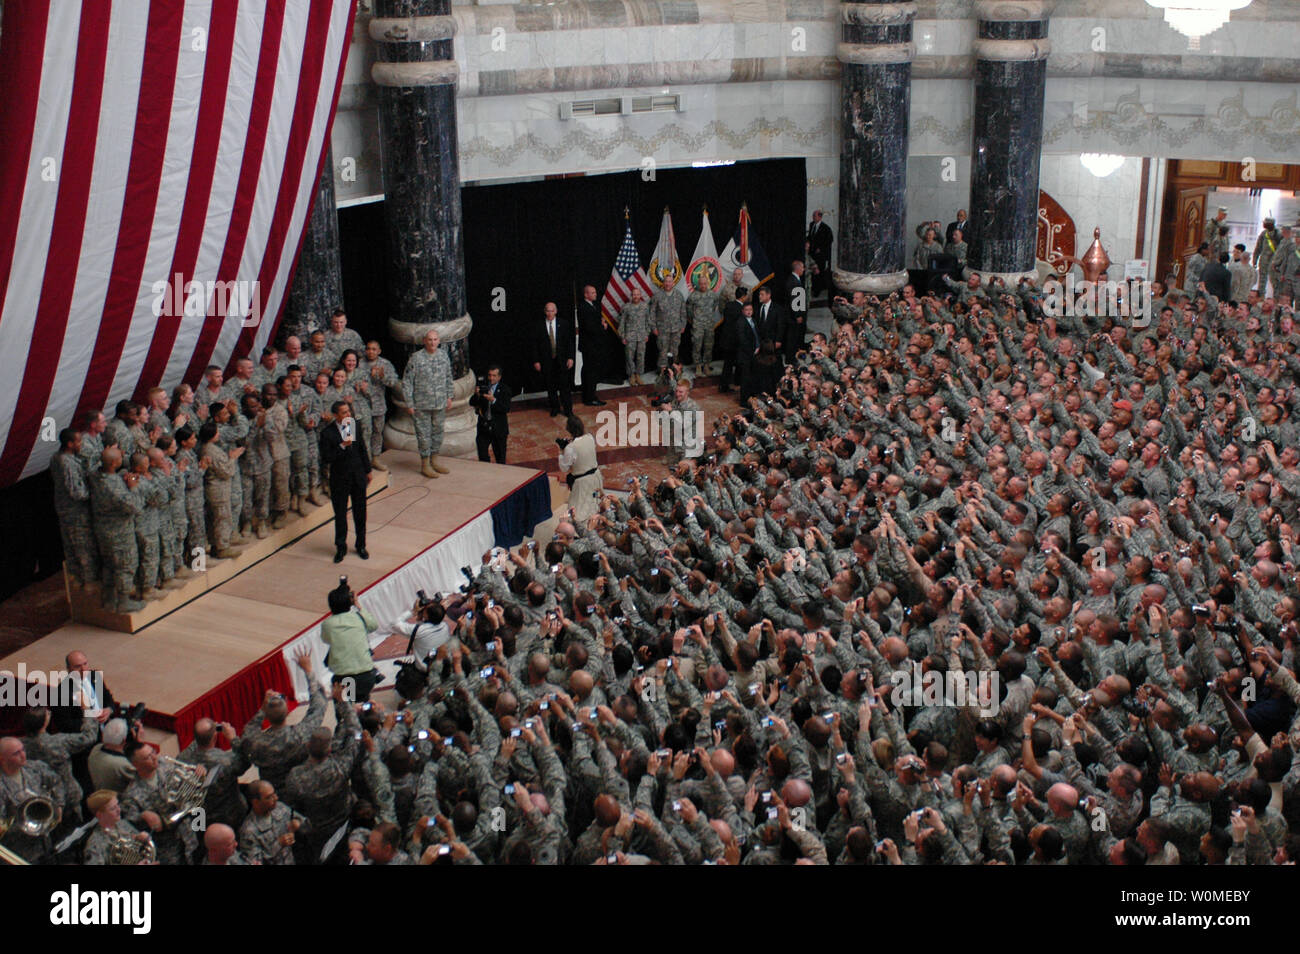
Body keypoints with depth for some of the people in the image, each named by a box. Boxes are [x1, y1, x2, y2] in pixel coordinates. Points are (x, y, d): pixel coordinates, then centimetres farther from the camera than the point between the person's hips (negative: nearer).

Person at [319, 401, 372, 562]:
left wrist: (367, 471, 13)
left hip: (358, 476, 3)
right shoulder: (327, 433, -15)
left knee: (360, 513, 12)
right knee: (340, 514, 8)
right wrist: (342, 446, -29)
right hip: (340, 478, -3)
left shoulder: (356, 426, -1)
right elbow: (325, 459, -19)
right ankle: (341, 547, 25)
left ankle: (361, 546, 28)